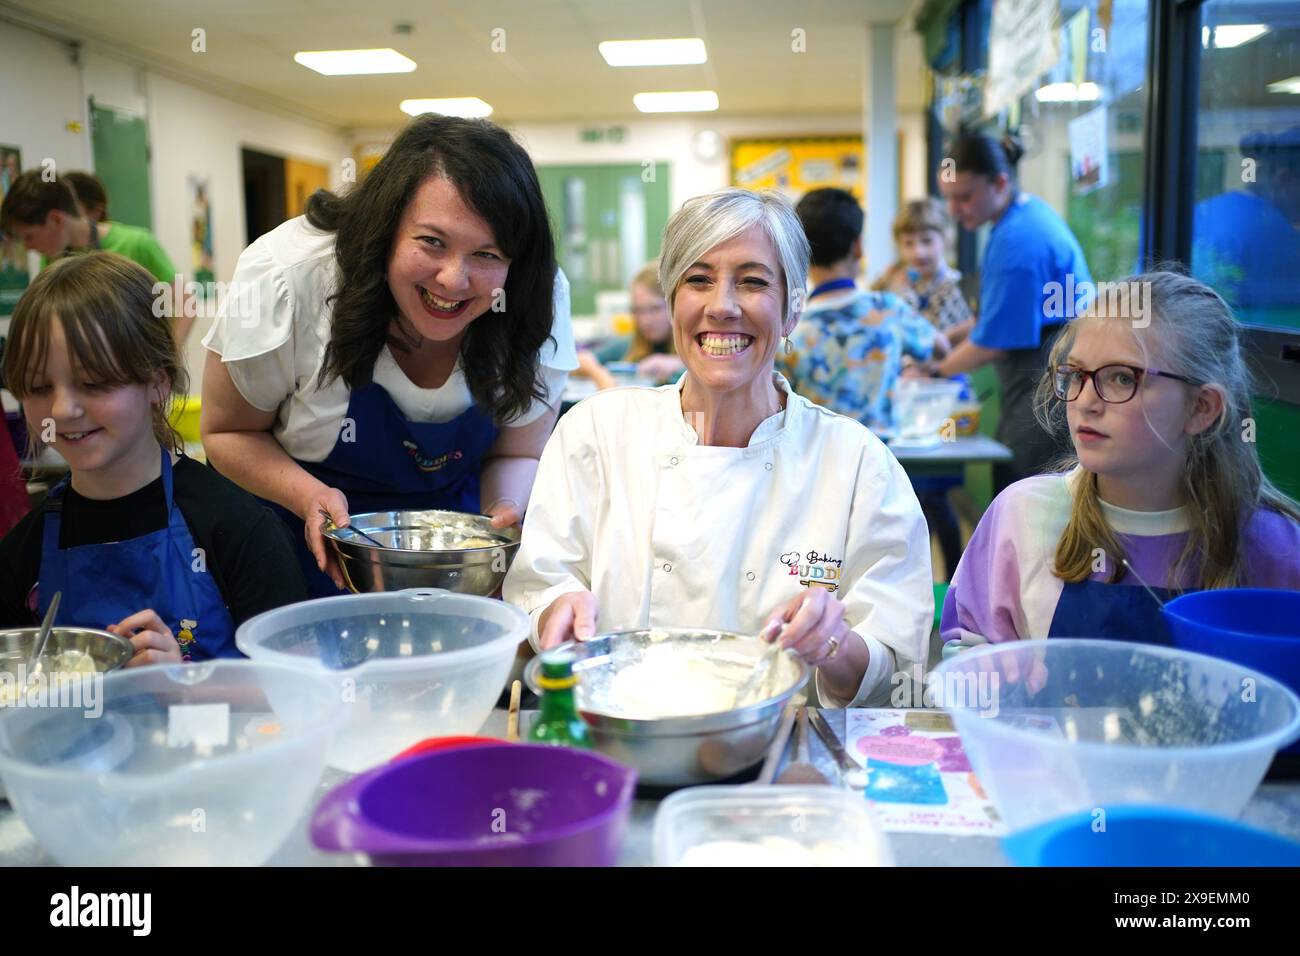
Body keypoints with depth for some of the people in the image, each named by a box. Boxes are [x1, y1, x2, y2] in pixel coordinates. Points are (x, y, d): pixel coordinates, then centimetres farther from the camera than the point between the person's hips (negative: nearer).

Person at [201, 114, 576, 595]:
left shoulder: (540, 303, -19)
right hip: (316, 540, 0)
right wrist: (309, 496, -29)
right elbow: (228, 433, -11)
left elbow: (516, 454, -5)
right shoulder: (286, 279, -25)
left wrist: (503, 513, -26)